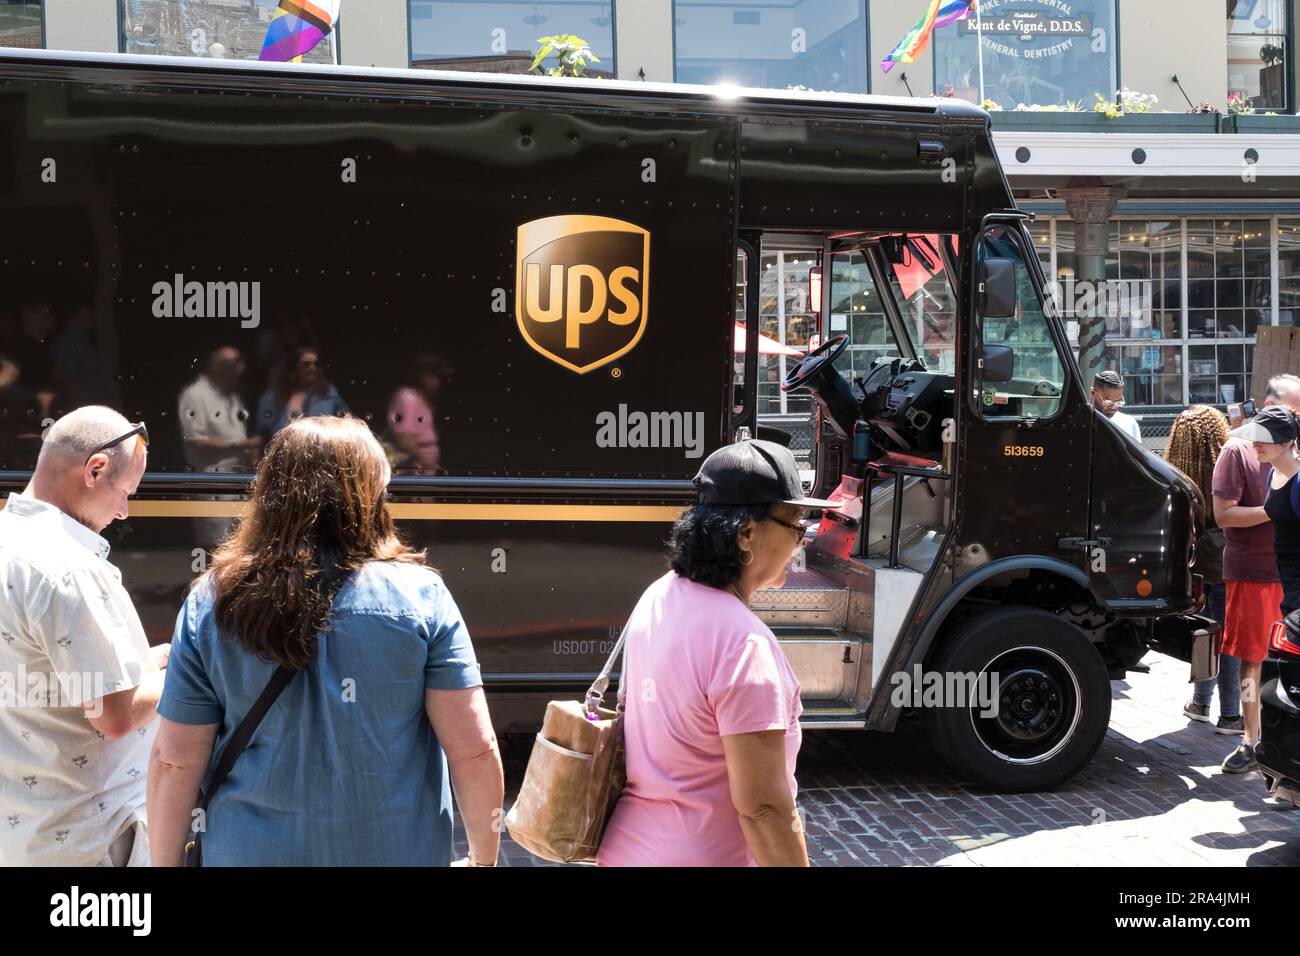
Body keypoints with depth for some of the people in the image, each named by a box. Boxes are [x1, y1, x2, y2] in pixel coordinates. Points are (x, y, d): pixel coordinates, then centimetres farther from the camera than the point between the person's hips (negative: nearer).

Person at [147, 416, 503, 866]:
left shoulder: (210, 604, -8)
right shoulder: (420, 596, -11)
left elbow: (174, 761, -5)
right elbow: (475, 750, -12)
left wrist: (166, 862, 7)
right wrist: (484, 859, 0)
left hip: (252, 851, 1)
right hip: (398, 851, -1)